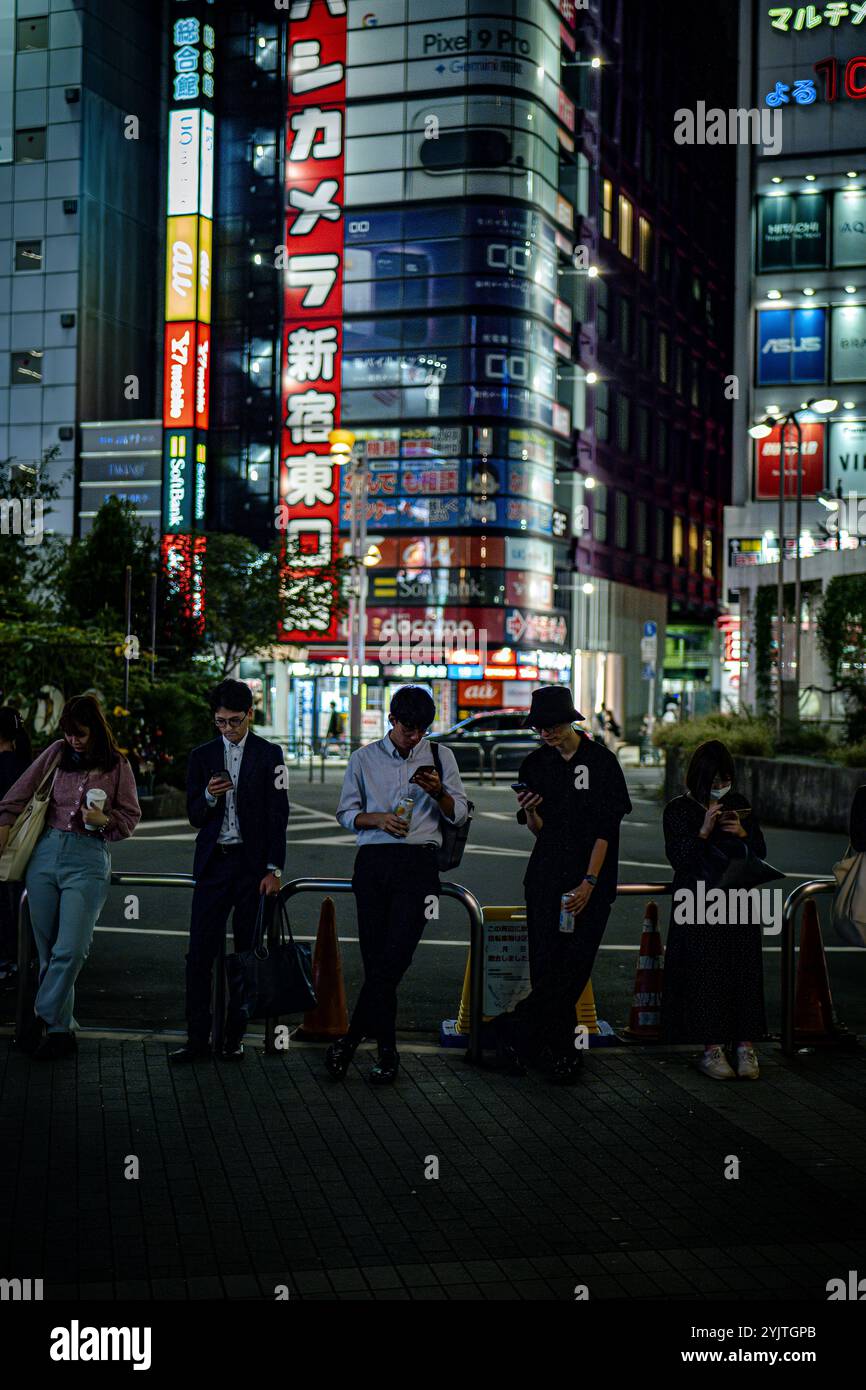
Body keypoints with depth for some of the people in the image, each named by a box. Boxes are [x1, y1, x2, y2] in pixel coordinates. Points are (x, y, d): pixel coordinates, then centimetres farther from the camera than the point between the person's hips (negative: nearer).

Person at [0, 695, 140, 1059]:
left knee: (70, 950, -10)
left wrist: (104, 821, -11)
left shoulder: (117, 766, 2)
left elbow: (131, 817, 7)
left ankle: (44, 1020, 2)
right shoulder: (57, 753, 7)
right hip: (46, 853, 3)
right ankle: (62, 1028, 14)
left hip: (88, 859, -3)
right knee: (48, 949, 5)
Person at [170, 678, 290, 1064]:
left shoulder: (269, 754, 2)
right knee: (200, 954, -3)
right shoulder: (201, 756, 9)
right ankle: (197, 1039, 3)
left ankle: (234, 1037, 13)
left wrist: (274, 869, -7)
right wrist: (209, 796, -15)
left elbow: (278, 815, -1)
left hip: (253, 865, -2)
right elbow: (194, 817, 8)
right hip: (213, 863, 2)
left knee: (247, 954, 4)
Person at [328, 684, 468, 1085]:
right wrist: (378, 818, -6)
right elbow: (346, 812, 13)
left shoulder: (441, 756, 11)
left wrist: (438, 791, -10)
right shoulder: (364, 758, 12)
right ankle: (386, 1049, 10)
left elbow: (459, 814, 10)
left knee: (395, 956, -12)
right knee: (375, 957, 0)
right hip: (373, 860, 1)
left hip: (419, 861, -1)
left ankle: (350, 1038, -3)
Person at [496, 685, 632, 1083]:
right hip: (546, 877, 2)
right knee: (547, 967, -3)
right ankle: (559, 1052, 9)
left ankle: (516, 1029, 10)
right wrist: (529, 812, -14)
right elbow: (538, 830, 9)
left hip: (591, 879, -2)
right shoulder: (536, 764, 7)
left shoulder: (600, 761, -4)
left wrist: (589, 882, -12)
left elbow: (606, 828, -6)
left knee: (574, 967, -3)